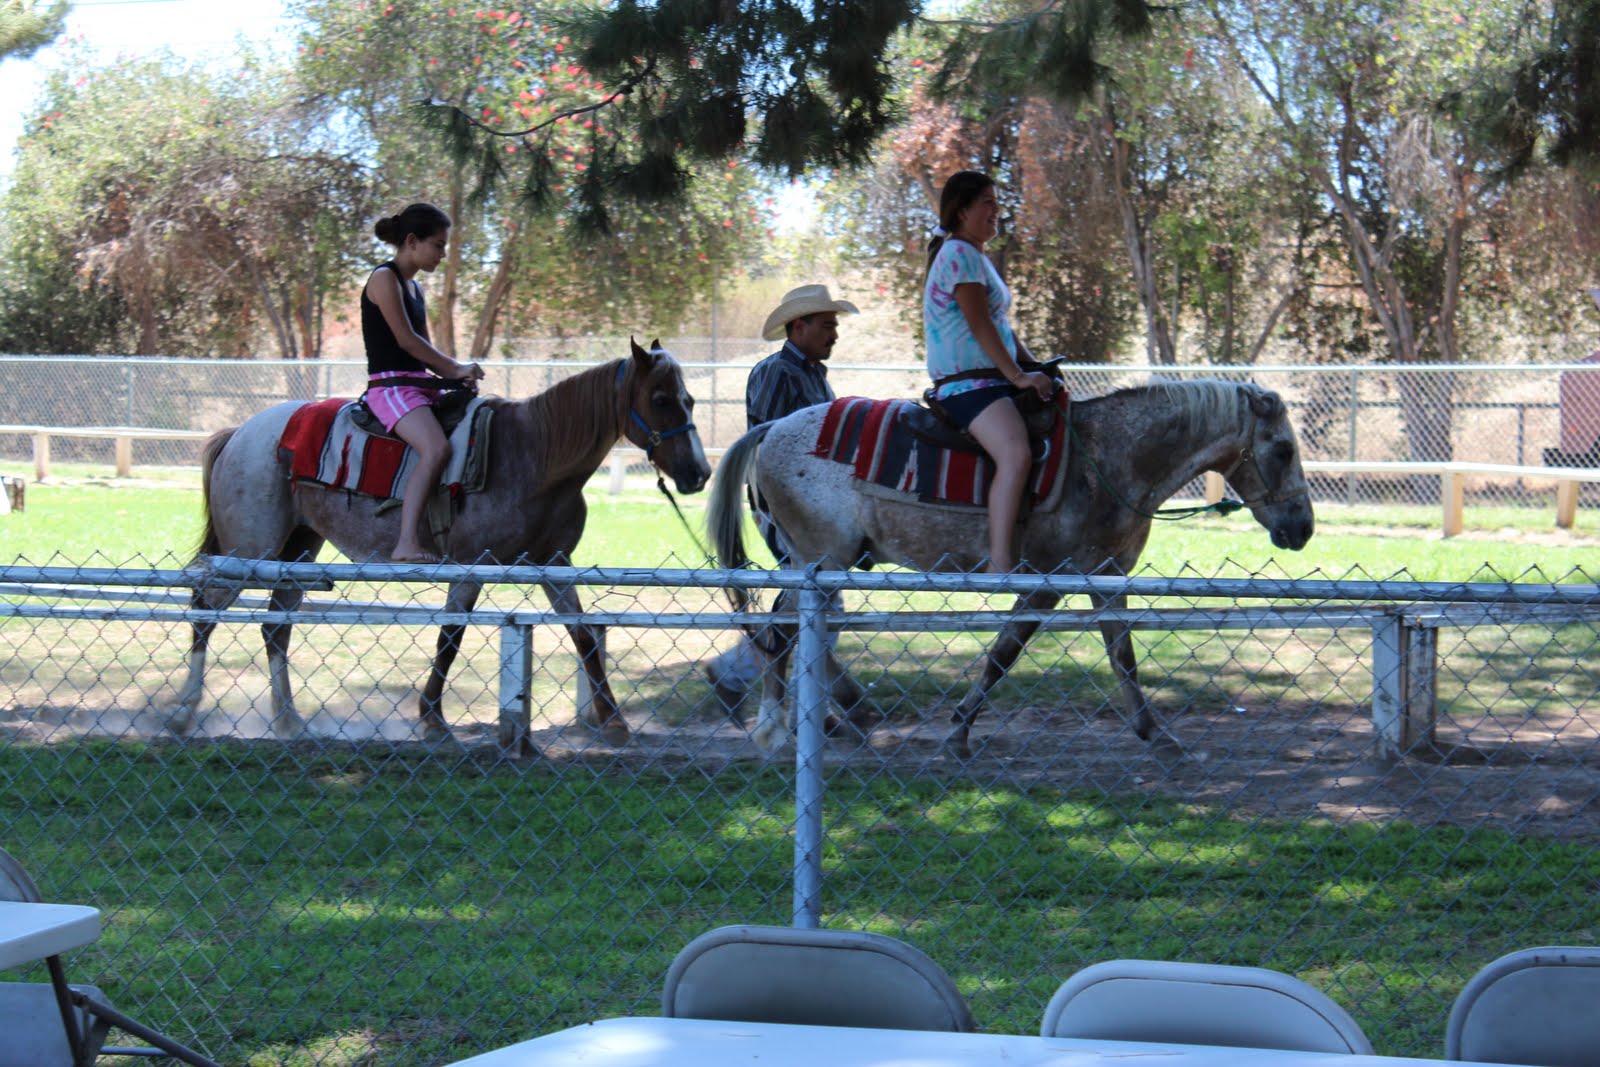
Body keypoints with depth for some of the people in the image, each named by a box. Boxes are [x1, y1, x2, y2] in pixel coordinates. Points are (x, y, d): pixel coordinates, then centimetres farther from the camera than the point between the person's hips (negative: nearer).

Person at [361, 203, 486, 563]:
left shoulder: (413, 287, 21)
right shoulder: (384, 278, -7)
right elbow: (405, 339, -14)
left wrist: (456, 374, 2)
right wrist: (455, 369, -10)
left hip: (419, 386, 10)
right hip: (390, 386, -10)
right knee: (436, 448, -32)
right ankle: (407, 544, -40)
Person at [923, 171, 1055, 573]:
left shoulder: (976, 257, 24)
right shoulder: (959, 254, -8)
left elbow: (1001, 325, 25)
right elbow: (979, 325, -15)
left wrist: (1035, 368, 14)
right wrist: (1018, 375, -15)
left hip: (992, 381, 11)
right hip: (966, 383, -11)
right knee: (1016, 455, -31)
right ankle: (1000, 566, -40)